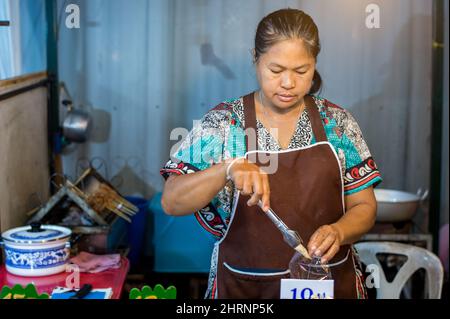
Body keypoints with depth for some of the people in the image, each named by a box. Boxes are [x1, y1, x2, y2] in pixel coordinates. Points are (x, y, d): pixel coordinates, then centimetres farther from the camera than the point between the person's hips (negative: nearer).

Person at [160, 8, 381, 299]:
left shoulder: (338, 123, -3)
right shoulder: (222, 123, -8)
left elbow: (364, 206, 1)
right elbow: (171, 203, -13)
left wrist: (338, 231, -20)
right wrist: (228, 169, -29)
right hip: (243, 287, -1)